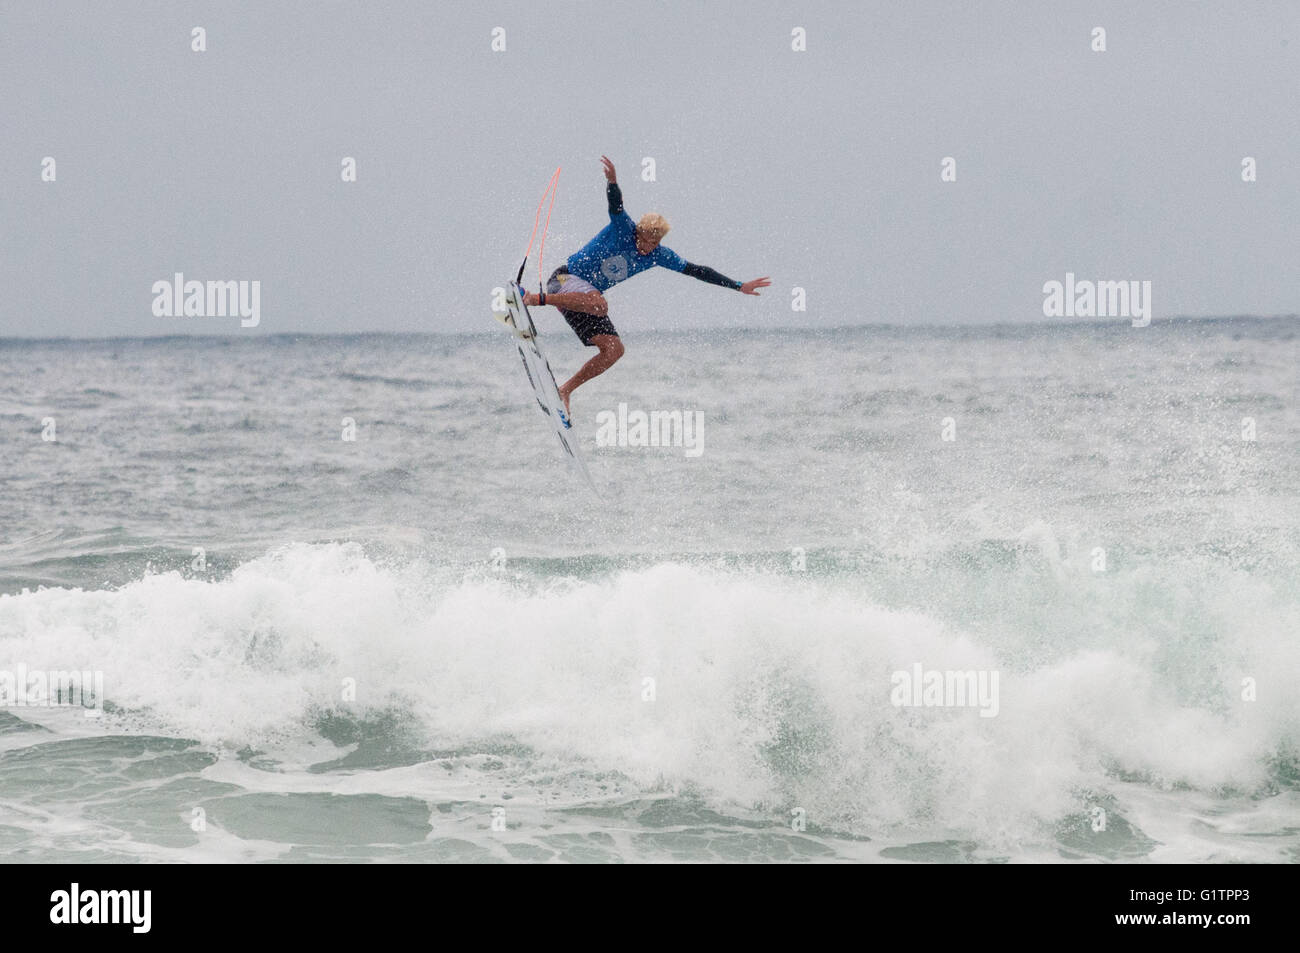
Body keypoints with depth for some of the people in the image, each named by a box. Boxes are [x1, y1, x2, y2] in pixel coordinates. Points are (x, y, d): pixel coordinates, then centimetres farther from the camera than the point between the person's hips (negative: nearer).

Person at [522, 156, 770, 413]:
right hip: (565, 279, -7)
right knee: (598, 303, -40)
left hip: (588, 297, 7)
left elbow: (696, 271, 4)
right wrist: (612, 181, -59)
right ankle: (536, 299, -33)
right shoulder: (623, 228, -15)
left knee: (613, 350, -9)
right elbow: (615, 205, -36)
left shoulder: (659, 255, 0)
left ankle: (565, 391, -1)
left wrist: (739, 286, 1)